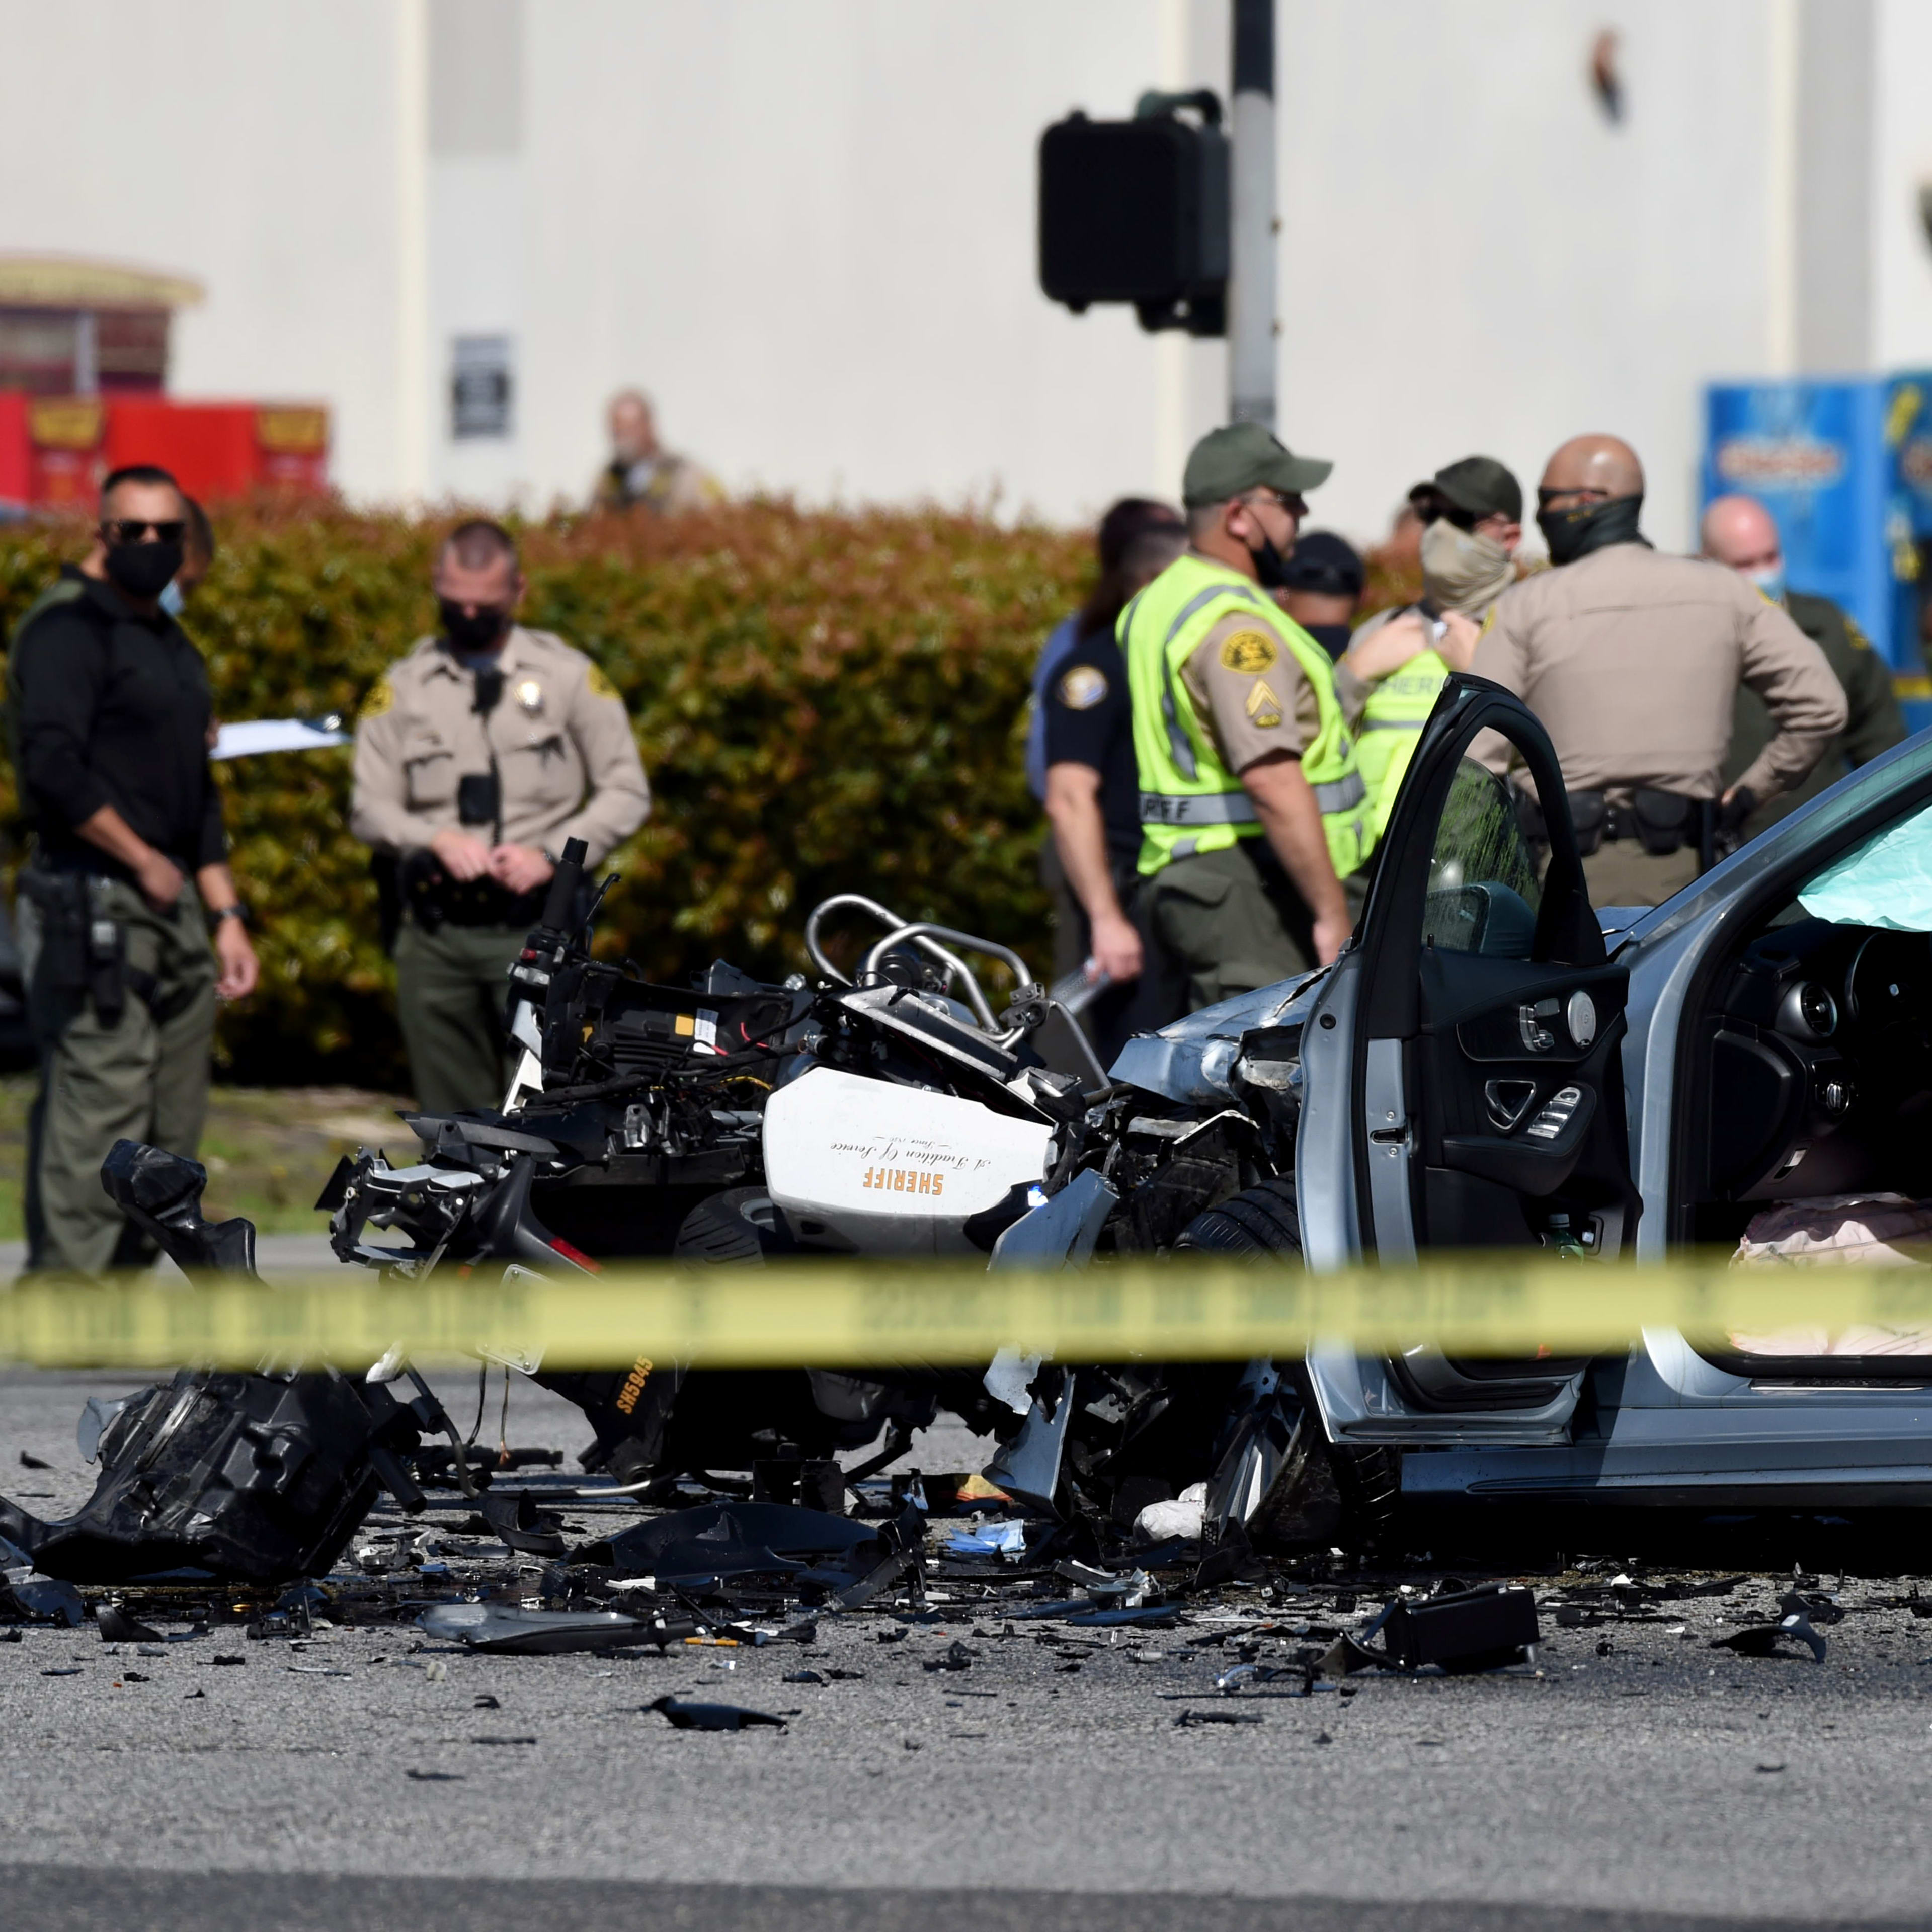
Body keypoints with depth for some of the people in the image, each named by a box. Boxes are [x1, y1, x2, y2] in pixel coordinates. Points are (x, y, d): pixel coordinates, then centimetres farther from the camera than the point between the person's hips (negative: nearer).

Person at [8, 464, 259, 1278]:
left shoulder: (172, 645, 20)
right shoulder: (70, 628, -9)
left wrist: (226, 916, 21)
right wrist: (143, 861, -15)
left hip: (172, 913, 9)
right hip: (94, 907, -9)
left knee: (170, 1133, 8)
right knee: (95, 1118, -13)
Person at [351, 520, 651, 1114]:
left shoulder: (568, 677, 5)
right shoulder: (405, 687, 9)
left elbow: (626, 792, 5)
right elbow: (369, 808, 7)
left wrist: (553, 853, -9)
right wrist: (435, 841, -12)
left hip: (533, 928, -2)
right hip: (436, 930, 2)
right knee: (450, 1108, 7)